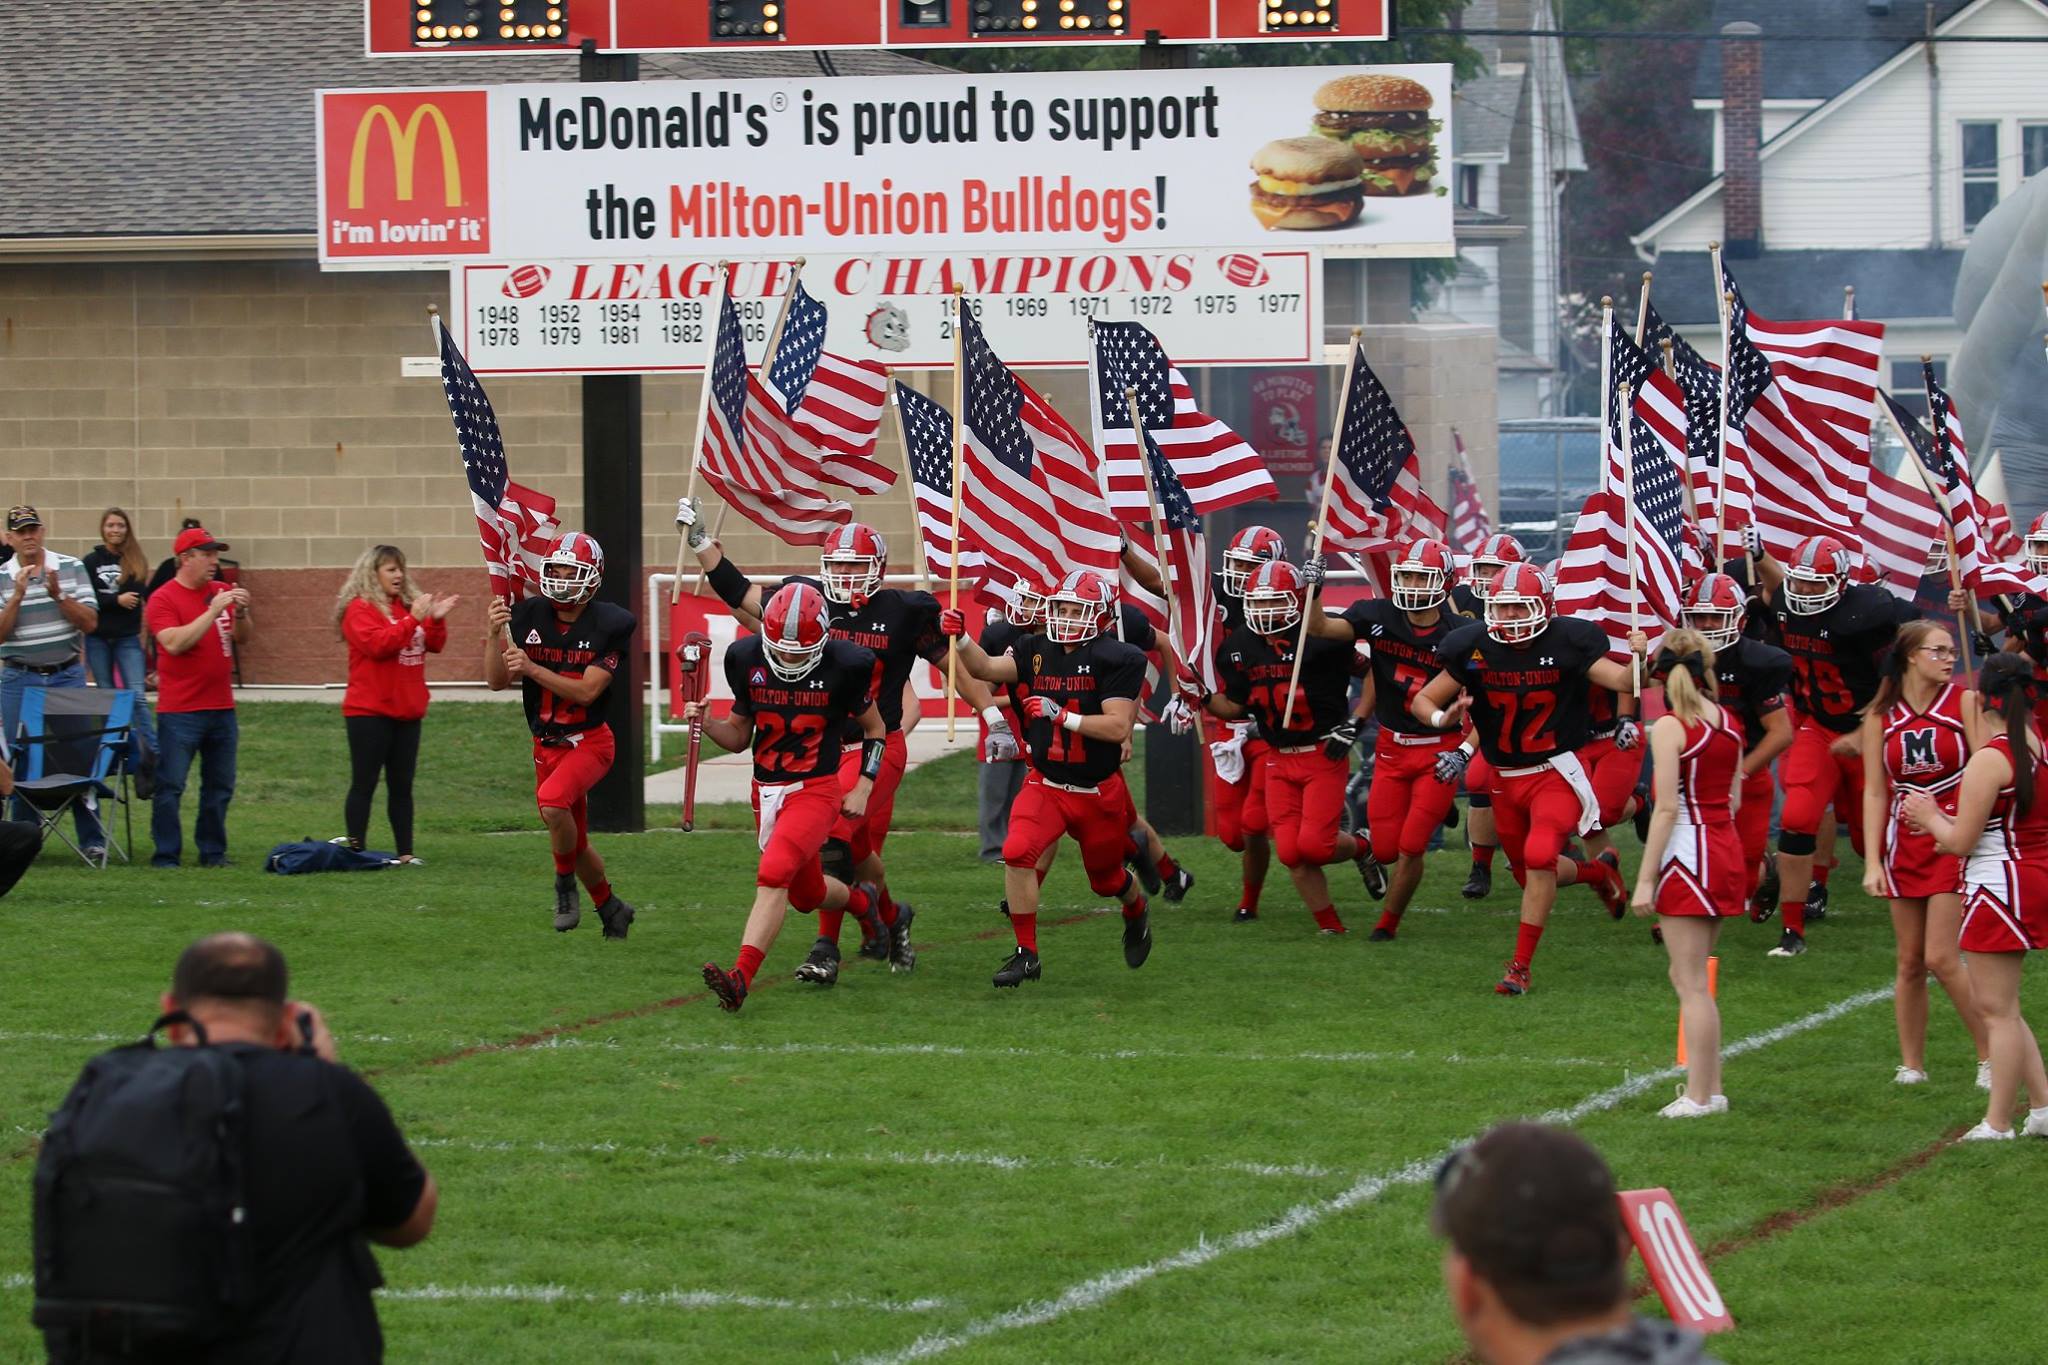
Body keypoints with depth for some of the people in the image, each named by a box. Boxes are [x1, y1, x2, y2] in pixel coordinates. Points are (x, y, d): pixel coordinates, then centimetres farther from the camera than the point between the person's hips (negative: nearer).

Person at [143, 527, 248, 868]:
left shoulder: (221, 592, 11)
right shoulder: (163, 599, -7)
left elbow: (241, 637, 12)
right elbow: (175, 643, -19)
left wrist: (240, 613, -9)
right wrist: (213, 611, -21)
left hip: (221, 708, 6)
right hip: (180, 711, -6)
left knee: (220, 786, 9)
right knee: (169, 786, -5)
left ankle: (213, 853, 17)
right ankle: (166, 856, -1)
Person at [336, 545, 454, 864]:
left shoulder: (408, 604, 13)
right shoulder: (360, 608, -8)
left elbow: (434, 646, 11)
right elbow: (377, 644, -23)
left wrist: (436, 620, -7)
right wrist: (412, 619, -25)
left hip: (406, 712, 7)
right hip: (370, 712, -7)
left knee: (402, 786, 9)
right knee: (364, 784, -4)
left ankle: (405, 851, 12)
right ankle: (356, 850, -2)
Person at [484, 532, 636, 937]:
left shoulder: (610, 625, -13)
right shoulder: (528, 616, -4)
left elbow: (587, 691, -20)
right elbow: (496, 681, -5)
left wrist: (532, 668, -27)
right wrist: (495, 634, -21)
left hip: (589, 741, -5)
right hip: (547, 746, 5)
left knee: (552, 801, -33)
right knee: (574, 842, 15)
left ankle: (565, 883, -9)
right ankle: (611, 907, 39)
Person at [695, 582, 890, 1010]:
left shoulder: (843, 666, -11)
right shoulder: (748, 660, -2)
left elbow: (875, 730, 5)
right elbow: (739, 737, 9)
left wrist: (863, 789, -3)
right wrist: (707, 722, -11)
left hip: (815, 791, -5)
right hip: (766, 792, 5)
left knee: (773, 876, -24)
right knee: (806, 894, 17)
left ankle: (741, 978, -30)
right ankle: (865, 902, 50)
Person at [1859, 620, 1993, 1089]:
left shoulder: (1964, 702, -2)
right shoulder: (1880, 716, 3)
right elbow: (1875, 791, 4)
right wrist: (1873, 860, -3)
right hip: (1904, 844, 3)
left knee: (1940, 957, -12)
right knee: (1910, 962, 6)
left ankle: (1990, 1054, 0)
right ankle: (1911, 1064, 15)